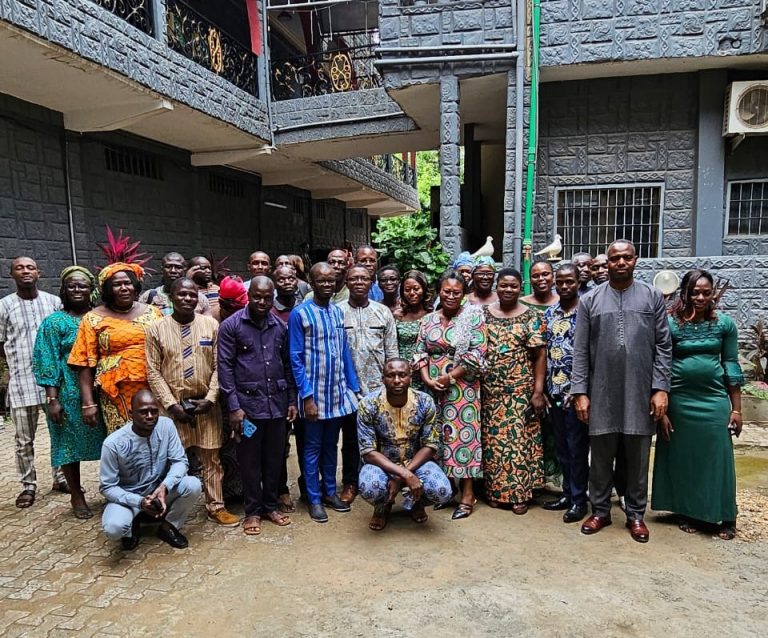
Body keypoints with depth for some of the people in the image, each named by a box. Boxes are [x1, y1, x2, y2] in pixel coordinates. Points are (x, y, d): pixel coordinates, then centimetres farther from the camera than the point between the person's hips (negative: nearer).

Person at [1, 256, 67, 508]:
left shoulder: (54, 302, 4)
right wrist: (21, 361, -3)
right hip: (22, 381, -1)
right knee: (24, 440, 7)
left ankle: (60, 478, 26)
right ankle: (28, 485, 22)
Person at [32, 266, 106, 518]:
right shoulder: (54, 322, -1)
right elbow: (48, 363, -5)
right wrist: (52, 399, -11)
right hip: (70, 394, -2)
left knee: (107, 442, 8)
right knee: (70, 443, 6)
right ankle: (76, 496, 21)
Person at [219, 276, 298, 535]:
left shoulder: (280, 327, 6)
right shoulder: (231, 326, -5)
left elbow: (287, 365, 11)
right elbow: (225, 367, -7)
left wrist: (292, 400, 7)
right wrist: (233, 406, -12)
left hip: (277, 404, 4)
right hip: (248, 404, -3)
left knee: (274, 458, 13)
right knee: (250, 460, 8)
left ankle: (271, 505, 30)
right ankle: (252, 511, 24)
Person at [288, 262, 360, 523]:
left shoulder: (338, 312, 6)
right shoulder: (300, 314, -10)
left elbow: (345, 352, 9)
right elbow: (296, 359, -10)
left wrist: (354, 388, 7)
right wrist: (307, 396, -15)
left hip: (339, 392, 5)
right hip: (314, 393, -5)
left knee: (331, 445, 17)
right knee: (313, 447, 9)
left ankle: (330, 491, 31)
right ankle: (314, 499, 21)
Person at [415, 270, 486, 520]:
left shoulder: (473, 315, -4)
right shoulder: (428, 319, 9)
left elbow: (477, 354, -11)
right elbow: (420, 352, 8)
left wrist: (449, 377, -13)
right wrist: (427, 379, -8)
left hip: (462, 386, -4)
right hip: (432, 387, 4)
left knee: (463, 435, -2)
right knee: (438, 436, 10)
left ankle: (468, 495, 8)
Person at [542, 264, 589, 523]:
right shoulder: (549, 313, 8)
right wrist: (542, 389, 7)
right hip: (554, 391, 5)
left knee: (577, 447, 4)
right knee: (561, 446, 14)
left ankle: (579, 499, 17)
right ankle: (567, 493, 27)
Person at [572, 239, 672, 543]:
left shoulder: (653, 297, 4)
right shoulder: (590, 300, 3)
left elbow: (663, 346, 3)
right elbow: (580, 350, 1)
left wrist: (660, 388, -5)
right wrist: (580, 392, -4)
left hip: (640, 392, 0)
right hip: (601, 393, 0)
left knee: (637, 457, 10)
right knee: (601, 455, 9)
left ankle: (636, 514, 26)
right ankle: (600, 511, 24)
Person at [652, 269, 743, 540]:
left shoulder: (725, 323, 1)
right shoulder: (671, 324, -5)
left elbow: (731, 365, 5)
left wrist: (736, 409, 4)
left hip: (715, 400, 1)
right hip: (679, 401, -1)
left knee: (717, 458, 7)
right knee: (683, 458, 9)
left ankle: (725, 517, 24)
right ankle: (689, 513, 25)